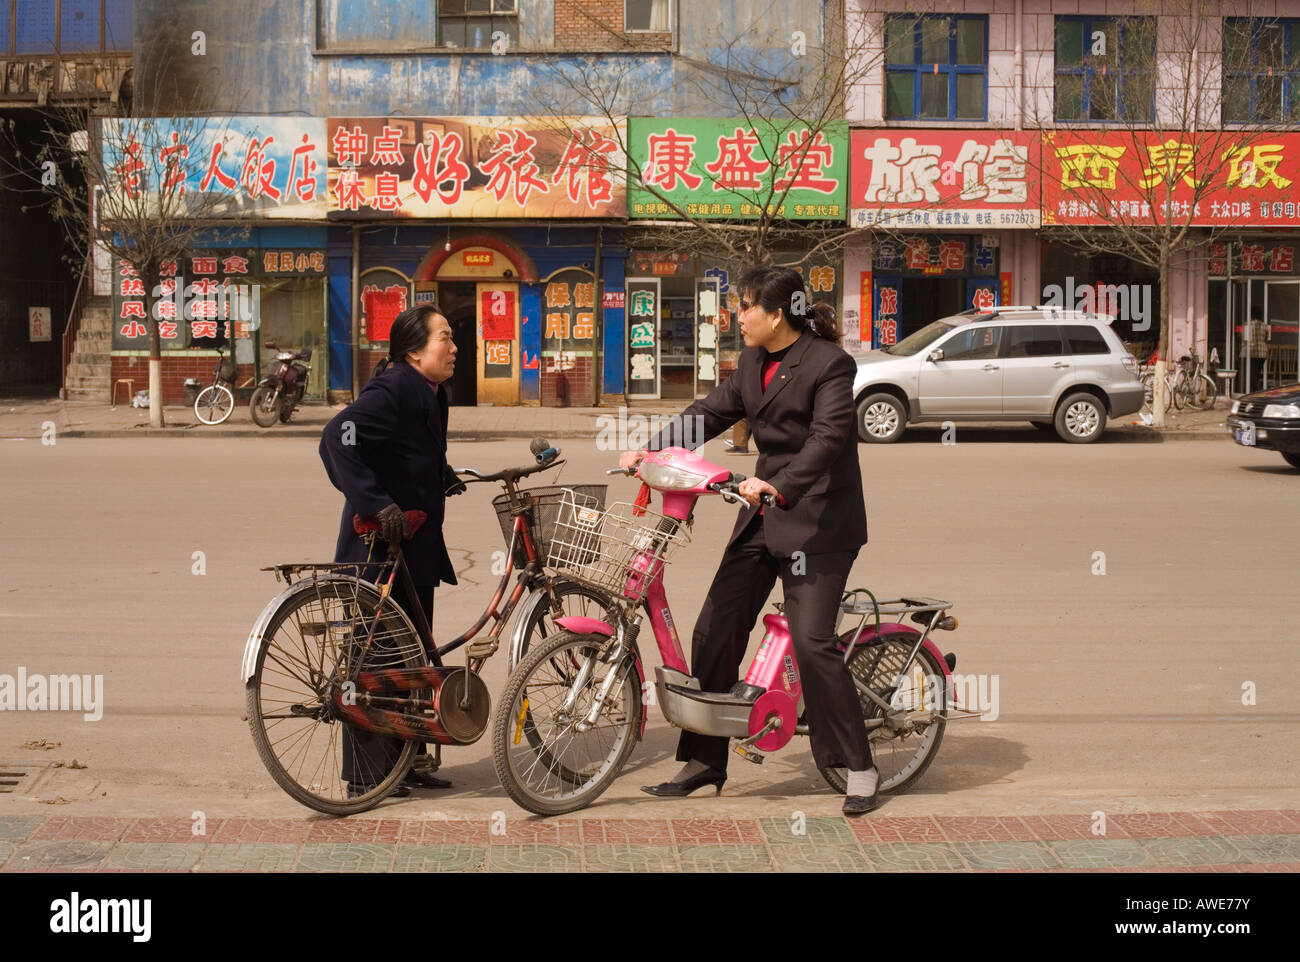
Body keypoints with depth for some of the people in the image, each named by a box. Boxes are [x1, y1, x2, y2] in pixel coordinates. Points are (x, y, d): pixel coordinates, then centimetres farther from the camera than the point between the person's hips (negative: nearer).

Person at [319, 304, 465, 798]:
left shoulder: (429, 395, 14)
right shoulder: (392, 390, -17)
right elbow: (338, 438, -31)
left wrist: (445, 478, 19)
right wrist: (376, 504, -34)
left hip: (416, 550, 10)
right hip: (379, 551, -10)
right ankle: (366, 777, 2)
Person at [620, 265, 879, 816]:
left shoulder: (829, 363, -13)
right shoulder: (753, 363, 12)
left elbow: (829, 438, -24)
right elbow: (713, 411, 11)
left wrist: (779, 485, -38)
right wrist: (650, 449, -2)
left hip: (817, 520, -8)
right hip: (763, 520, 8)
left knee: (811, 642, -14)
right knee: (715, 632, 5)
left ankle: (859, 767, -1)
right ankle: (705, 762, 15)